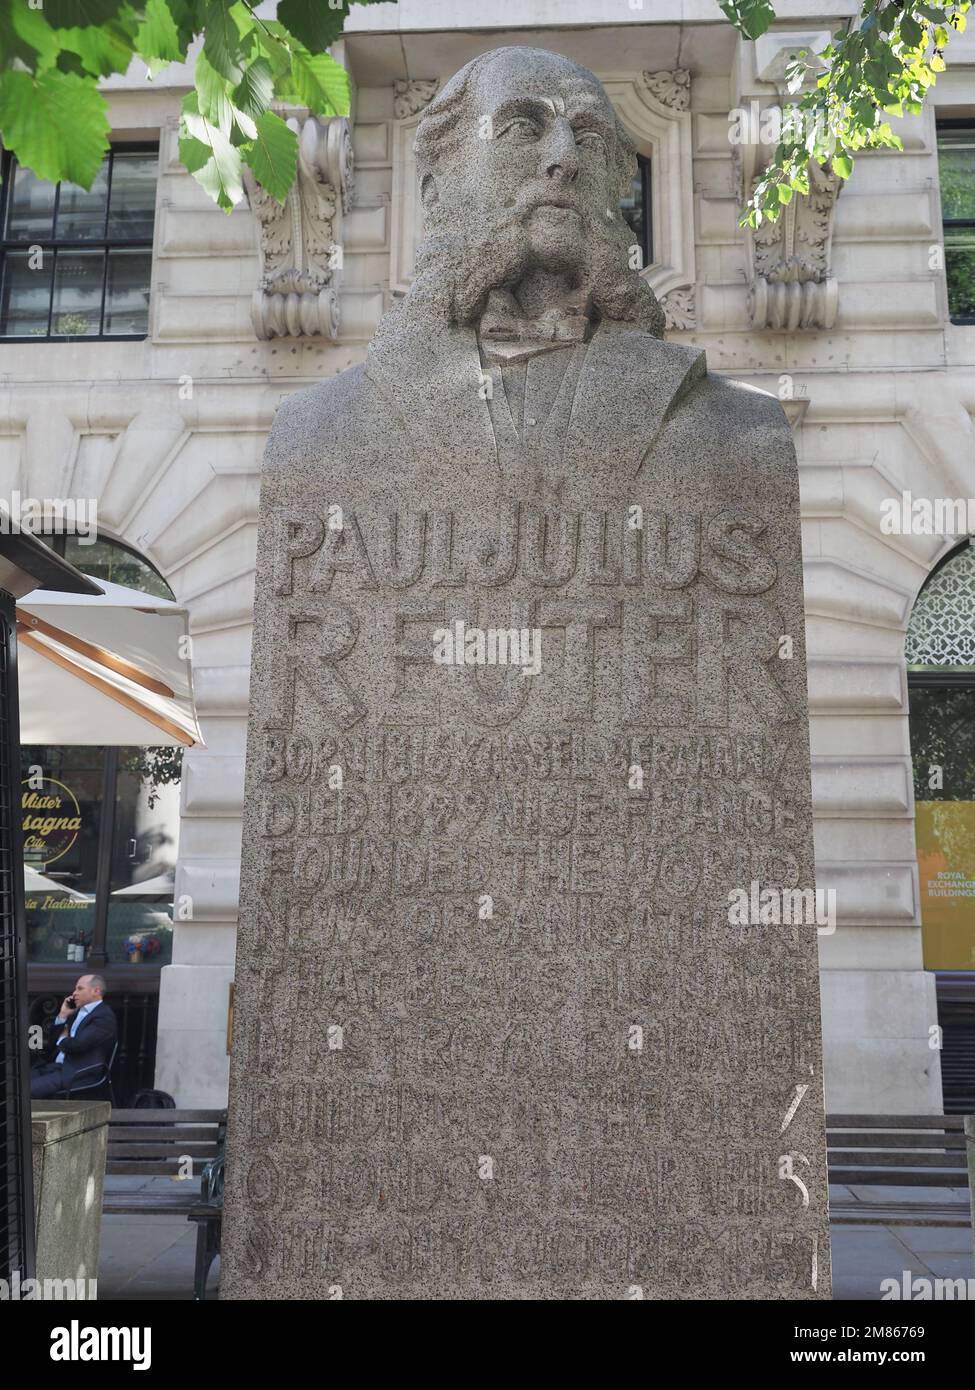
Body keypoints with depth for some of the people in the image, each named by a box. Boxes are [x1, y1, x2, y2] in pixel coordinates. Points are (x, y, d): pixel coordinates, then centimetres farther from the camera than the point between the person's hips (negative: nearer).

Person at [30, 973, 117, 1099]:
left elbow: (76, 1045, -17)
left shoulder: (105, 1017, -8)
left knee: (29, 1089, -27)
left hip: (79, 1074, -9)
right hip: (57, 1066, 9)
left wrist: (62, 1040, 5)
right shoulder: (78, 1012, 23)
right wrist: (63, 1015, 9)